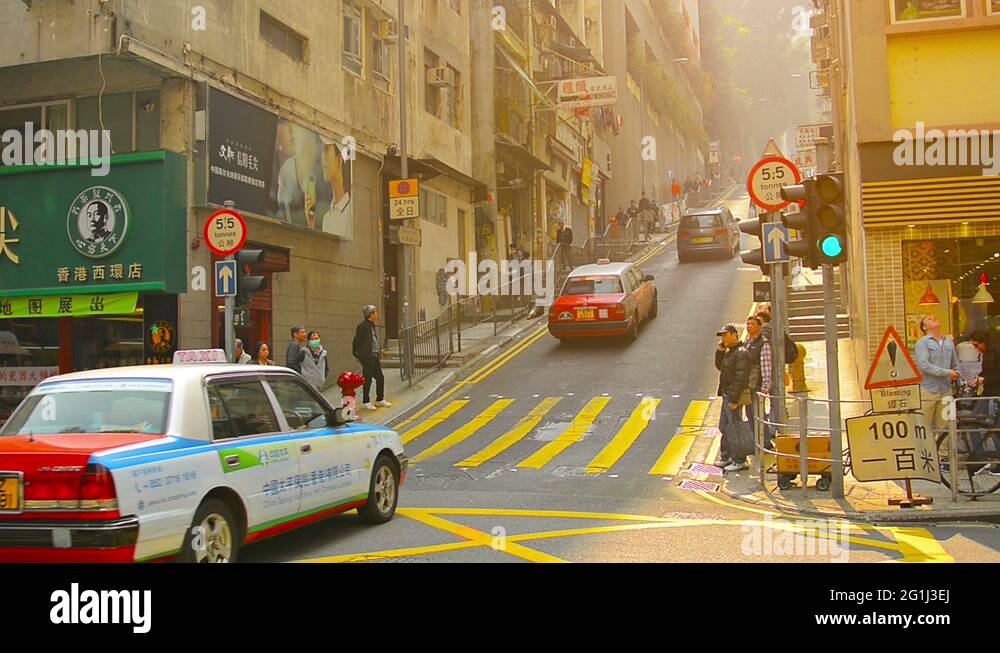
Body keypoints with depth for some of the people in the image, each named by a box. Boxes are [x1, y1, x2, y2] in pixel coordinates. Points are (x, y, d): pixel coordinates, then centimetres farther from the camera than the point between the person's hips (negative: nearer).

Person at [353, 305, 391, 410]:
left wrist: (379, 353, 16)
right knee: (368, 379, -1)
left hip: (375, 357, 9)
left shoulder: (372, 326, 15)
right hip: (367, 358, -9)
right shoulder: (363, 326, -13)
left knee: (380, 378, 11)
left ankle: (380, 399, 23)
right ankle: (366, 402, 9)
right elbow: (357, 342, -13)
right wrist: (359, 356, -12)